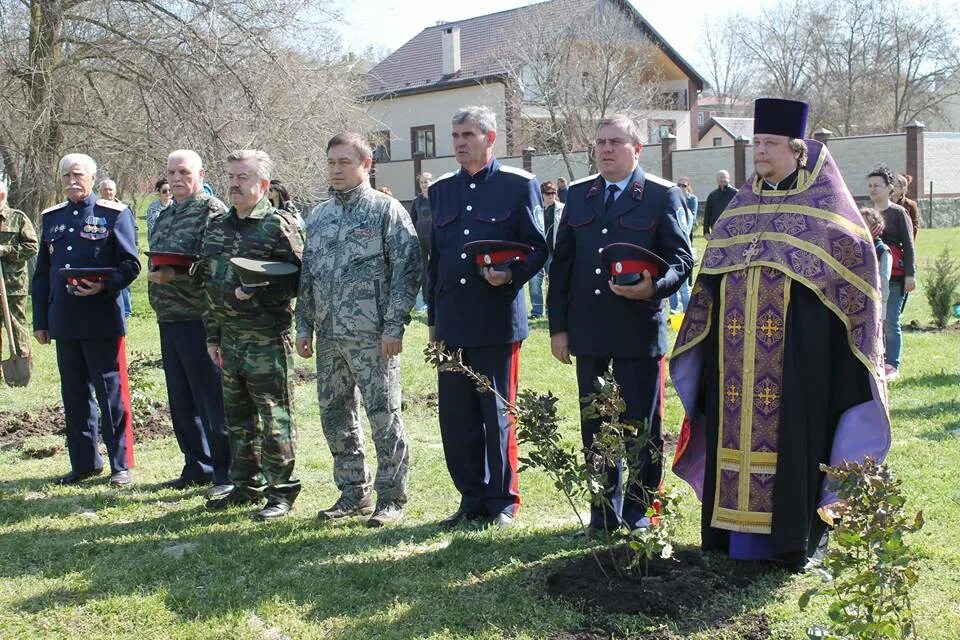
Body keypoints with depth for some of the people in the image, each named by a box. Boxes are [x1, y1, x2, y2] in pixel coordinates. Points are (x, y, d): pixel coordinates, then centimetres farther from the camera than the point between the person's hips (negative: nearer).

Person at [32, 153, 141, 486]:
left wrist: (104, 286, -22)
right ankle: (84, 462, 22)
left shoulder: (114, 214, -1)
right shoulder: (51, 218, 14)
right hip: (64, 322, 5)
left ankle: (121, 465, 9)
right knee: (74, 395, 11)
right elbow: (42, 273, 15)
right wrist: (40, 321, 12)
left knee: (111, 394, 0)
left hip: (102, 319, -5)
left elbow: (130, 264, -4)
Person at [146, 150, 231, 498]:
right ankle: (197, 466, 25)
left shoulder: (212, 211, -8)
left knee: (213, 400, -4)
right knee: (181, 401, 13)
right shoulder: (165, 217, 19)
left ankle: (226, 472, 4)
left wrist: (175, 274, -22)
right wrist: (154, 275, 10)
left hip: (199, 319, -9)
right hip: (169, 318, 9)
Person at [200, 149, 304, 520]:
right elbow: (207, 281, 19)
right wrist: (212, 334, 16)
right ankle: (246, 486, 27)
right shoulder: (216, 226, 14)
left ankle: (281, 493, 9)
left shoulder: (279, 225, -7)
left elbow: (296, 280, -11)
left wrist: (257, 291, -22)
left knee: (274, 418, -2)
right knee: (237, 417, 15)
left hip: (268, 337, -7)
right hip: (229, 337, 7)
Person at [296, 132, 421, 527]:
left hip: (372, 336, -7)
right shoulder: (318, 217, 15)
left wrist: (394, 327, -15)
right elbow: (307, 276, 18)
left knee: (384, 417, -2)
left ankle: (391, 499, 9)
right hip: (328, 335, 7)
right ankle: (353, 493, 25)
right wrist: (303, 326, 12)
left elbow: (407, 270, -10)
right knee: (335, 416, 12)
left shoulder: (387, 210, -4)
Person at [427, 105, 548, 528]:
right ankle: (471, 498, 21)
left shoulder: (518, 185, 0)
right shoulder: (441, 190, 15)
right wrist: (433, 318, 17)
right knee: (454, 416, 7)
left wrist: (511, 275, -20)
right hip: (452, 322, 5)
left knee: (497, 415, 2)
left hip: (497, 319, -5)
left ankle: (502, 501, 16)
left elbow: (537, 247, 0)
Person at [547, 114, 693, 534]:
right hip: (588, 331, 4)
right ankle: (604, 513, 22)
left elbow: (681, 258, -2)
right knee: (594, 428, 10)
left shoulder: (662, 196, 0)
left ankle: (639, 512, 17)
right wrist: (558, 325, 6)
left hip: (639, 330, -4)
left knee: (642, 428, 3)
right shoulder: (578, 195, 12)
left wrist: (654, 286, -23)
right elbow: (561, 263, 11)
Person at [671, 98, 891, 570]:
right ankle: (739, 531, 17)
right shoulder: (740, 208, 13)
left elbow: (857, 266, 1)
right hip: (737, 351, 5)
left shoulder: (827, 208, 1)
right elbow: (711, 281, 16)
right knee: (739, 431, 6)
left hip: (799, 353, -4)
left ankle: (794, 537, 10)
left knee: (791, 436, -2)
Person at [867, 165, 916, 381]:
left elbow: (908, 246, -3)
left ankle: (892, 366, 2)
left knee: (890, 322, -6)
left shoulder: (898, 213, -1)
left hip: (894, 277, -5)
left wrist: (910, 274, -10)